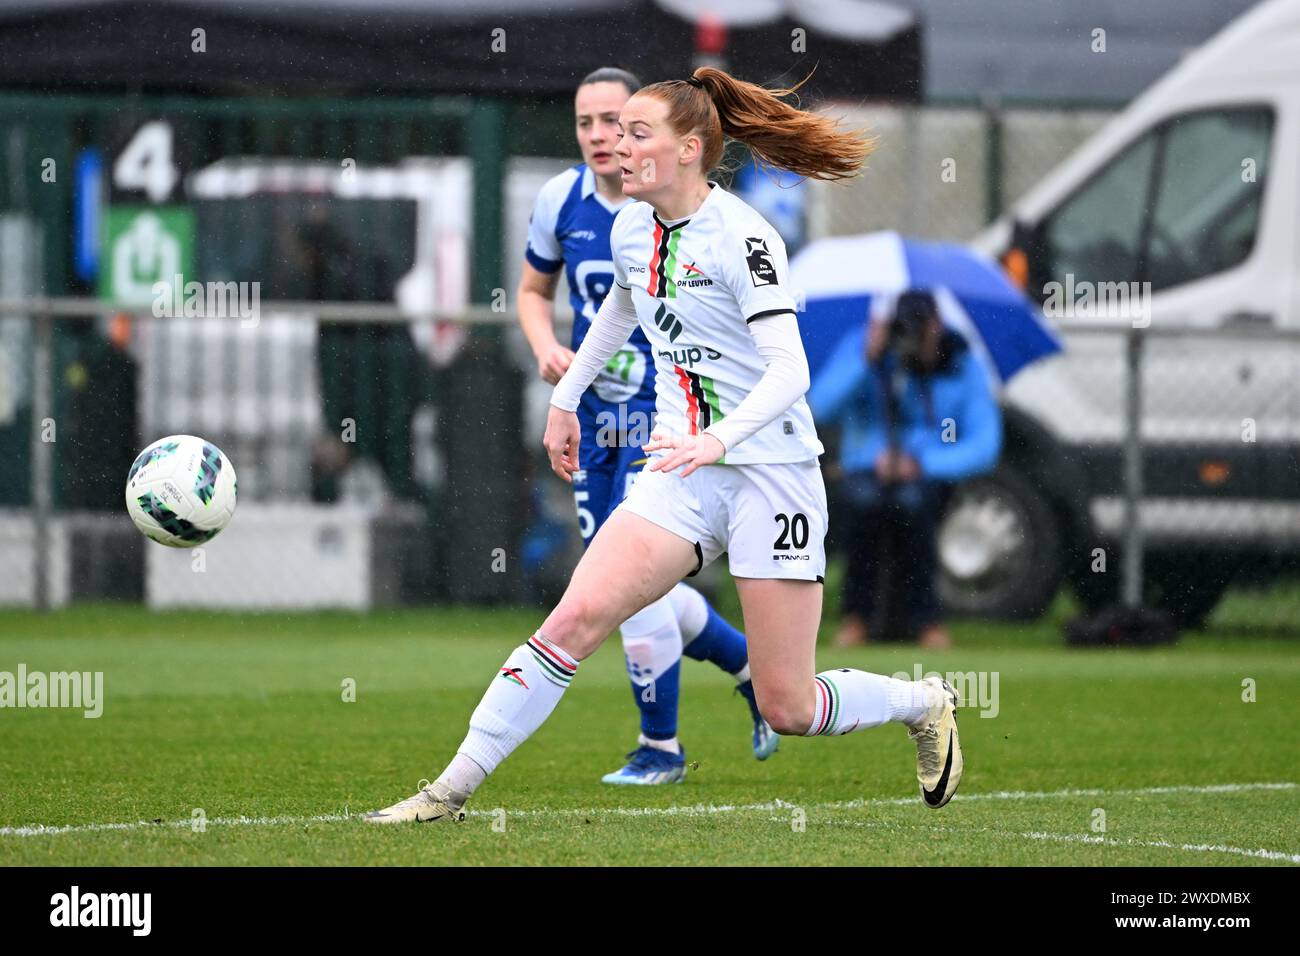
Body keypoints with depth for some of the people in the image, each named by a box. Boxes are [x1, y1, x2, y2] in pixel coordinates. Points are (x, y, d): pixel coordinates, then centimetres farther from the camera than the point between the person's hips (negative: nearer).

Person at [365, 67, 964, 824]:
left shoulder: (743, 237, -15)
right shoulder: (632, 229, 6)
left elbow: (789, 371, -23)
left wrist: (718, 440, -38)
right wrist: (566, 400, 34)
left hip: (770, 470, -5)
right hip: (683, 473, 5)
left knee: (788, 709, -3)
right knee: (576, 619, -16)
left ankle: (926, 704, 27)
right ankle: (453, 789, -15)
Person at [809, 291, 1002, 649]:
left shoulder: (962, 365, -5)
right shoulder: (860, 348, -6)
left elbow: (984, 447, -10)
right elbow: (820, 407, -19)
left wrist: (921, 464, -22)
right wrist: (867, 358, -29)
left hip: (931, 476, 0)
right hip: (867, 471, 0)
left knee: (912, 498, -37)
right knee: (866, 497, -37)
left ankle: (924, 617, -20)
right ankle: (856, 613, -17)